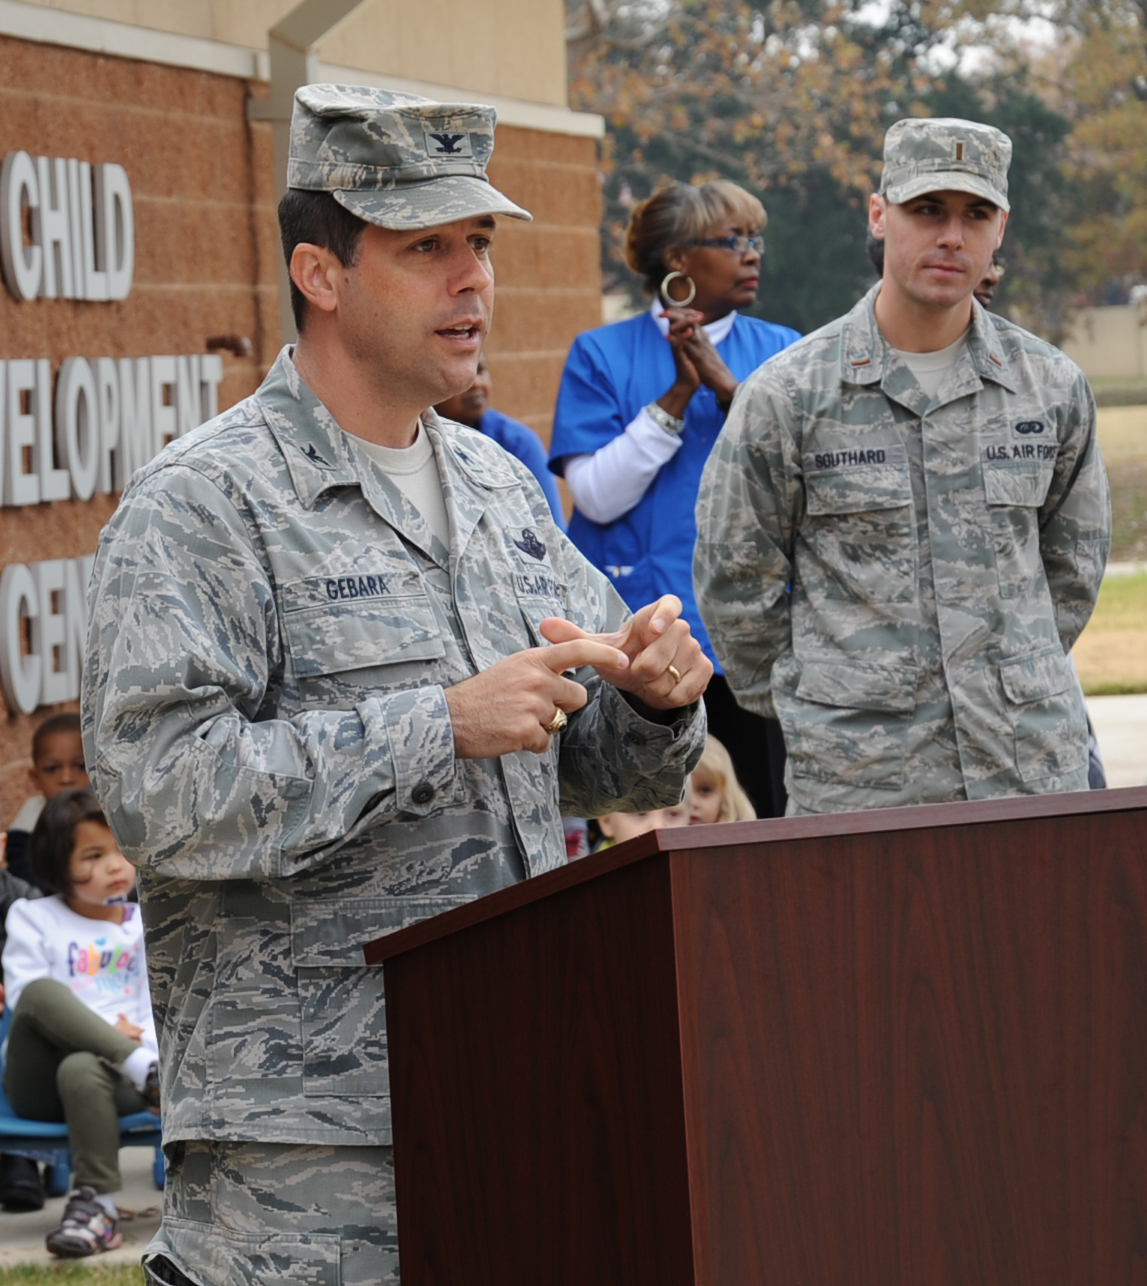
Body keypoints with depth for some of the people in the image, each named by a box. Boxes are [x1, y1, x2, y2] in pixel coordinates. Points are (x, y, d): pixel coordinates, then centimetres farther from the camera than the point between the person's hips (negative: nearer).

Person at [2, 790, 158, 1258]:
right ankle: (147, 1071, -36)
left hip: (115, 1078, 0)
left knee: (81, 1069, -38)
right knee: (44, 992, -31)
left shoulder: (148, 925, 19)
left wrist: (145, 1038, -14)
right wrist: (110, 1037, -15)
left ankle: (96, 1204, -36)